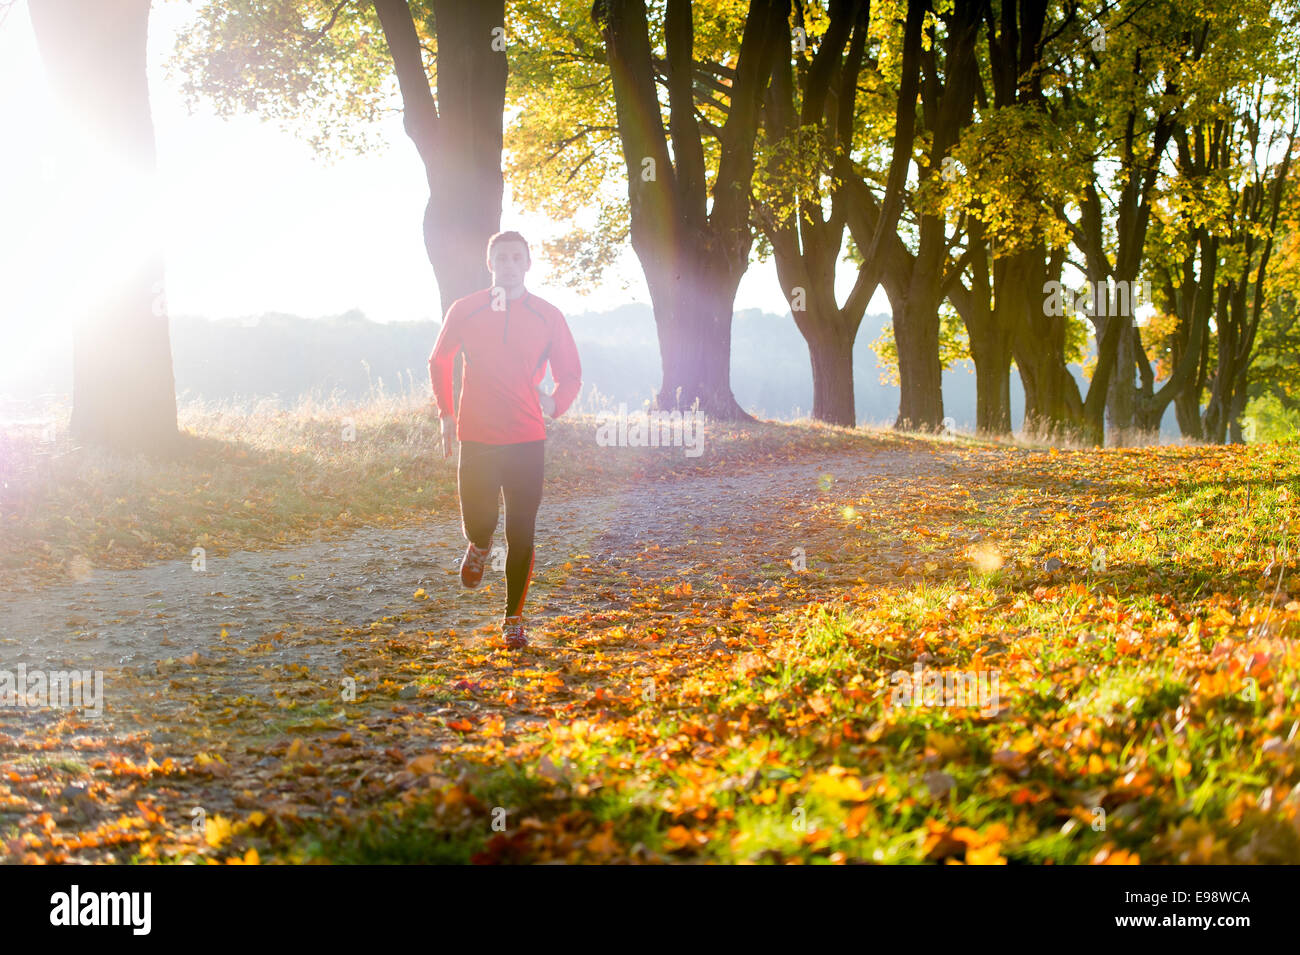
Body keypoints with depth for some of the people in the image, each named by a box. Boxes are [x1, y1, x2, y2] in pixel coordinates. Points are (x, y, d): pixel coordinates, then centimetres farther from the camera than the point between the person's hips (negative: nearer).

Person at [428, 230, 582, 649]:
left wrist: (555, 403, -4)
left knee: (521, 533, -1)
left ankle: (514, 619, 13)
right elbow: (439, 362, 16)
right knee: (477, 521, -2)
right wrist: (446, 413, 10)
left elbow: (570, 374, 12)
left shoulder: (547, 316, 3)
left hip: (527, 440, 0)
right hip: (476, 438, 0)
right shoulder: (465, 311, 3)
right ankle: (479, 546, 38)